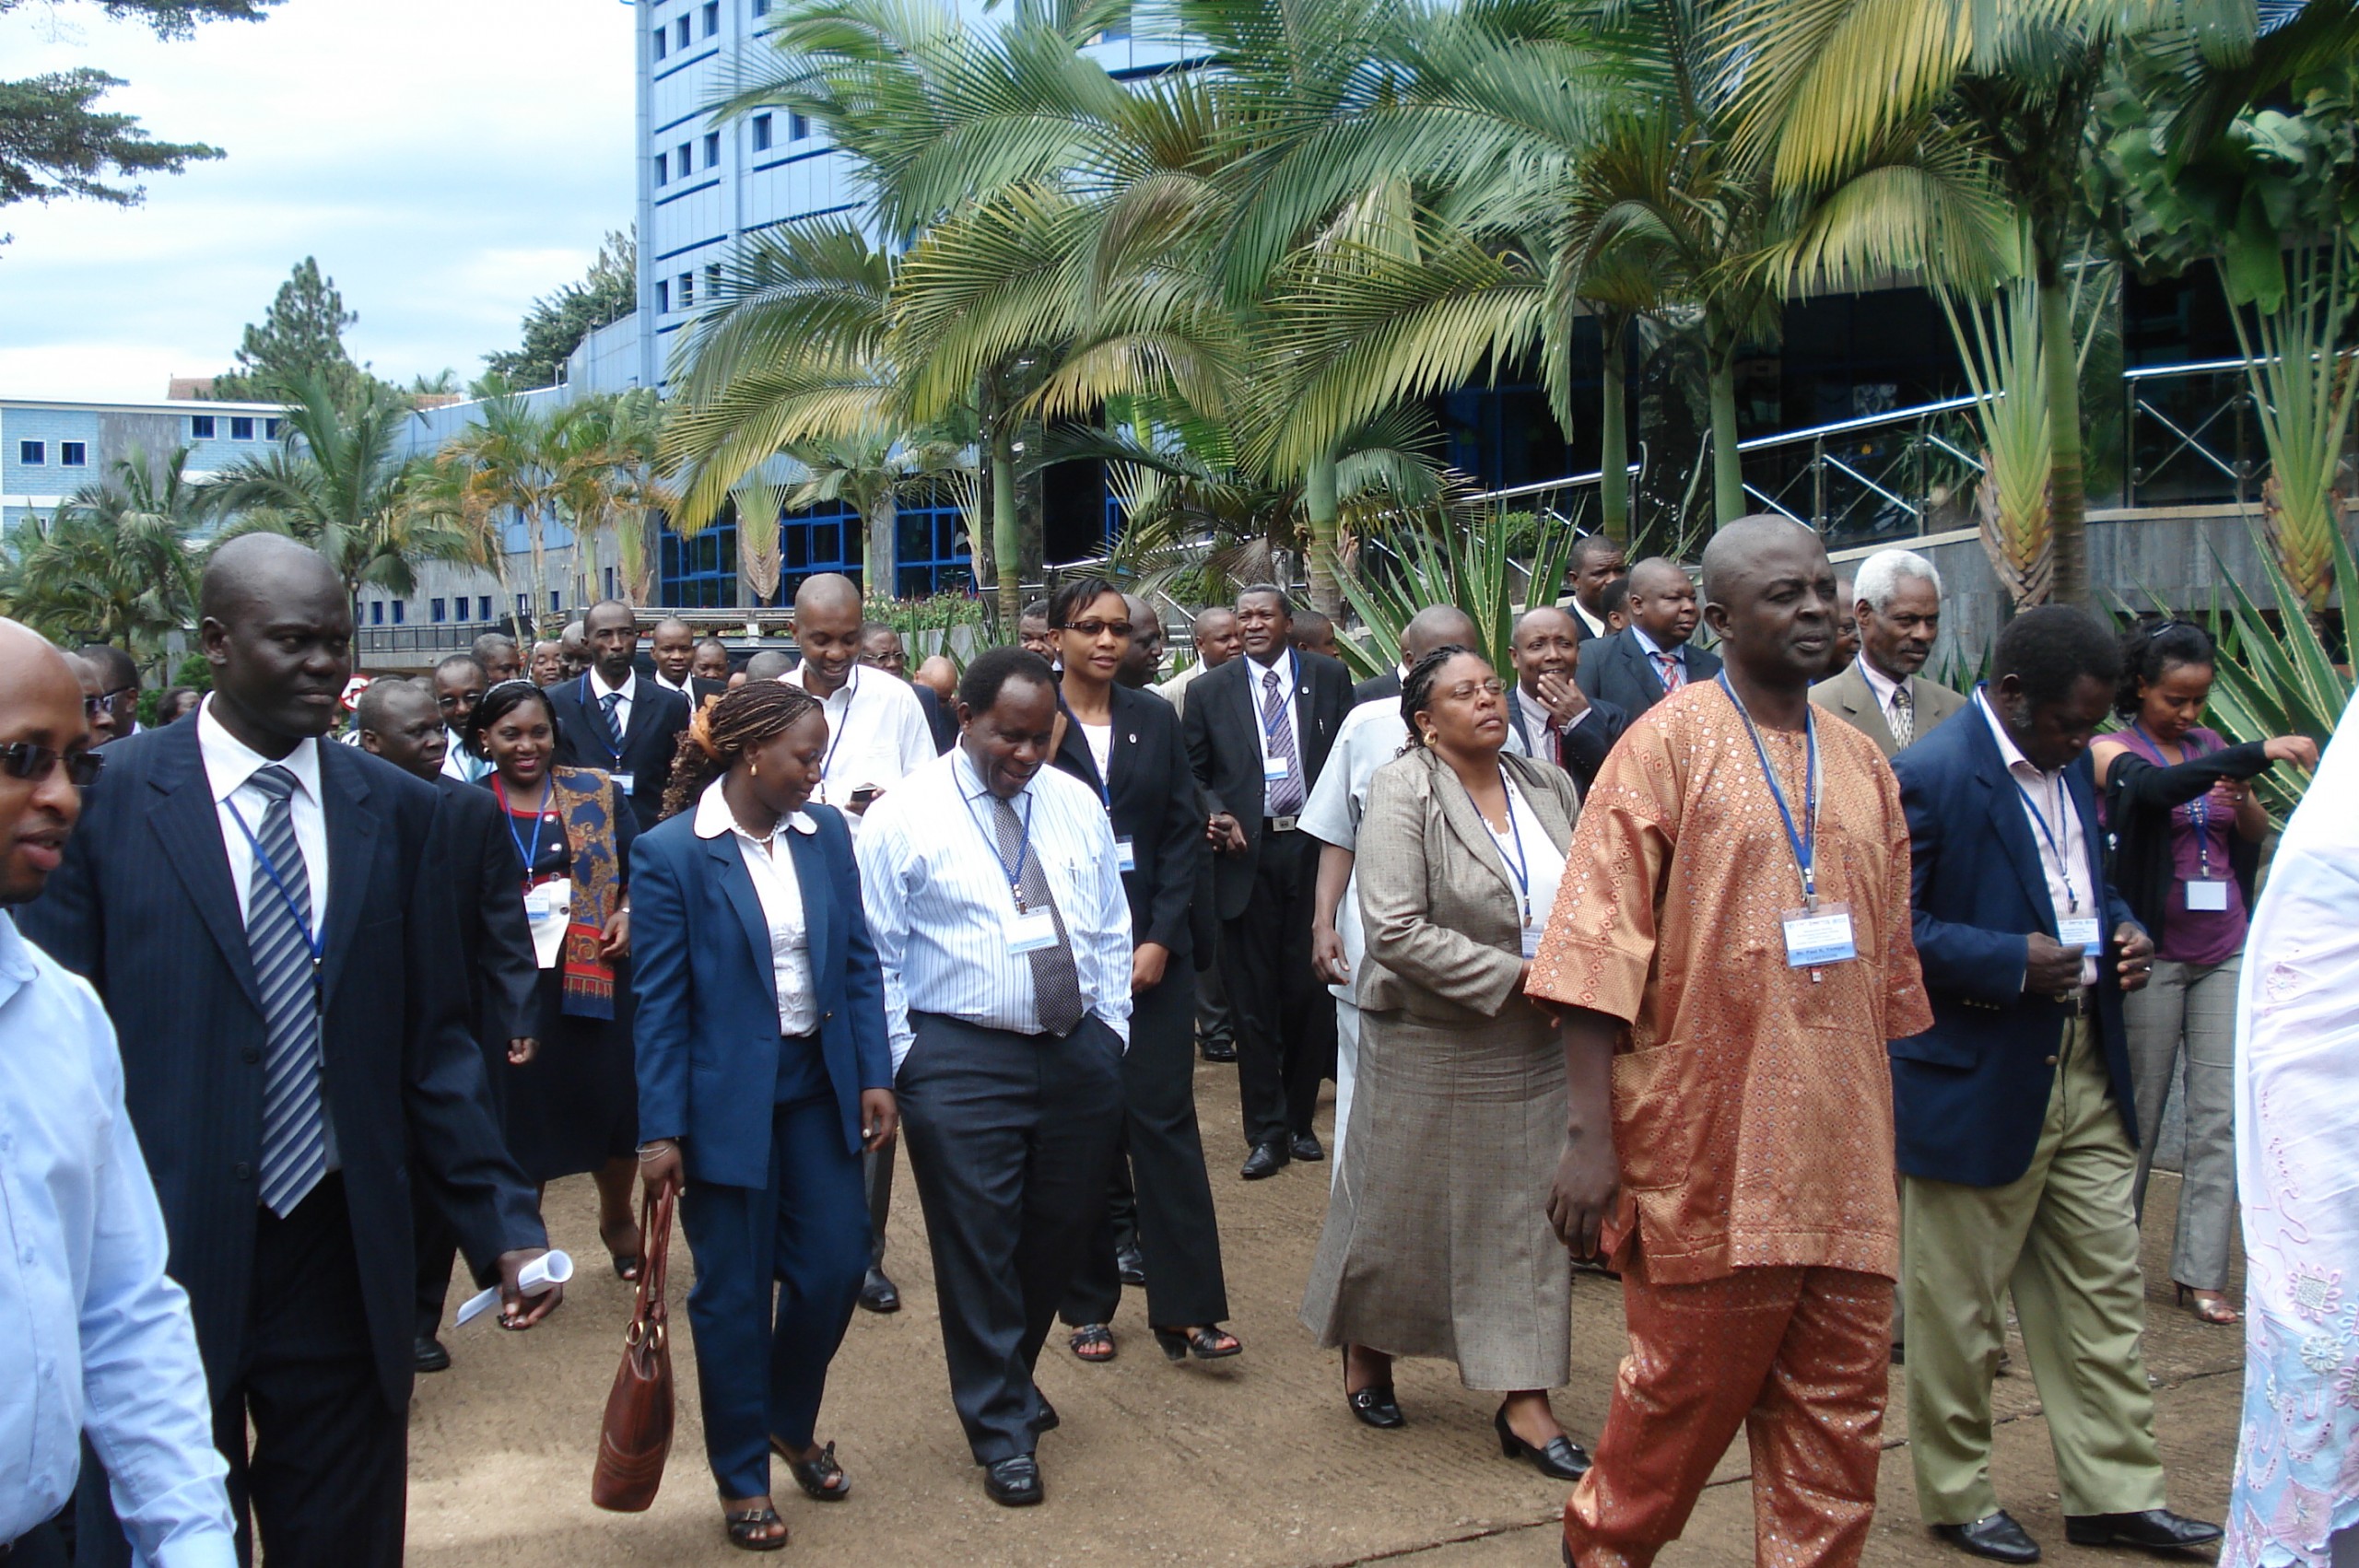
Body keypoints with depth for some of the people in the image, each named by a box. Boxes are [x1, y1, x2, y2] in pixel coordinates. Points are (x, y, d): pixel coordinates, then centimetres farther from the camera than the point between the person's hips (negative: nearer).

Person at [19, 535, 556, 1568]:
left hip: (342, 1259, 3)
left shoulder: (399, 812, 4)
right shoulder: (105, 798, -4)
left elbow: (431, 1044, 6)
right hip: (159, 1265, -2)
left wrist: (504, 1224, -1)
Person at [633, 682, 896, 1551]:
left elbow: (858, 960, 6)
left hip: (818, 1087, 5)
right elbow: (659, 1003, -11)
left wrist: (873, 1075, 0)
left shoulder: (825, 833, 1)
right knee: (733, 1293, 8)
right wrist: (660, 1131, -11)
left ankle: (791, 1422, 37)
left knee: (835, 1267, 9)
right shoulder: (670, 854, -13)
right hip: (728, 1098, -4)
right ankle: (742, 1475, 27)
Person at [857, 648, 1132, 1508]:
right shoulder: (905, 817, -6)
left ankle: (1008, 1376, 40)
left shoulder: (1077, 805, 8)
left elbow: (1111, 930, 14)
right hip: (963, 1061, -5)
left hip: (1080, 1054, 5)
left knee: (1064, 1230, 15)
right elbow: (875, 957, -5)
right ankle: (1002, 1430, 19)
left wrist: (1110, 1033, 8)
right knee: (978, 1246, 2)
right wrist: (903, 1061, -8)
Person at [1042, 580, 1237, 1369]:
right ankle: (1088, 1303, 17)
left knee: (1165, 1116, -2)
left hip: (1148, 945, 2)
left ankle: (1189, 1309, 1)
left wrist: (1159, 938, -5)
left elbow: (1184, 832, 4)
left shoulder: (1155, 719, 7)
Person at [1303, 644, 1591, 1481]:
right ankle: (1364, 1353, 36)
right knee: (1399, 1207, 11)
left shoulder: (1547, 786, 3)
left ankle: (1525, 1403, 17)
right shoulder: (1403, 792, -14)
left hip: (1535, 1045, 5)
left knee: (1530, 1216, 7)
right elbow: (1397, 931, -22)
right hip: (1430, 1045, -5)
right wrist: (1514, 979, -21)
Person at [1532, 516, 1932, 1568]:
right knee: (1685, 1393, 7)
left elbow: (1892, 968, 18)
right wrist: (1591, 1136, -17)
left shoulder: (1863, 767, 12)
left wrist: (1886, 1124, 16)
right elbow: (1596, 951, -11)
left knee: (1837, 1415, 9)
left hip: (1841, 1160, 5)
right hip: (1706, 1153, -5)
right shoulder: (1668, 743, -6)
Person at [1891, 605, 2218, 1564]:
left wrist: (2122, 929, 3)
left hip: (2086, 1071, 8)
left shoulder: (2068, 766, 11)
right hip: (1978, 1081, -8)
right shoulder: (1930, 776, -16)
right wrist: (2013, 963, -24)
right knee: (1960, 1308, 7)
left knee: (2104, 1290, 13)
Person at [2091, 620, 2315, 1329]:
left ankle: (2202, 1273, 7)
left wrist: (2243, 800, -9)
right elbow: (2156, 788, -29)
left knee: (2221, 1116, 2)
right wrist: (2259, 753, -38)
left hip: (2225, 953, 5)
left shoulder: (2212, 747, 9)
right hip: (2154, 956, -5)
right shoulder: (2113, 751, -6)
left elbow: (2259, 837, 13)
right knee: (2138, 1113, 4)